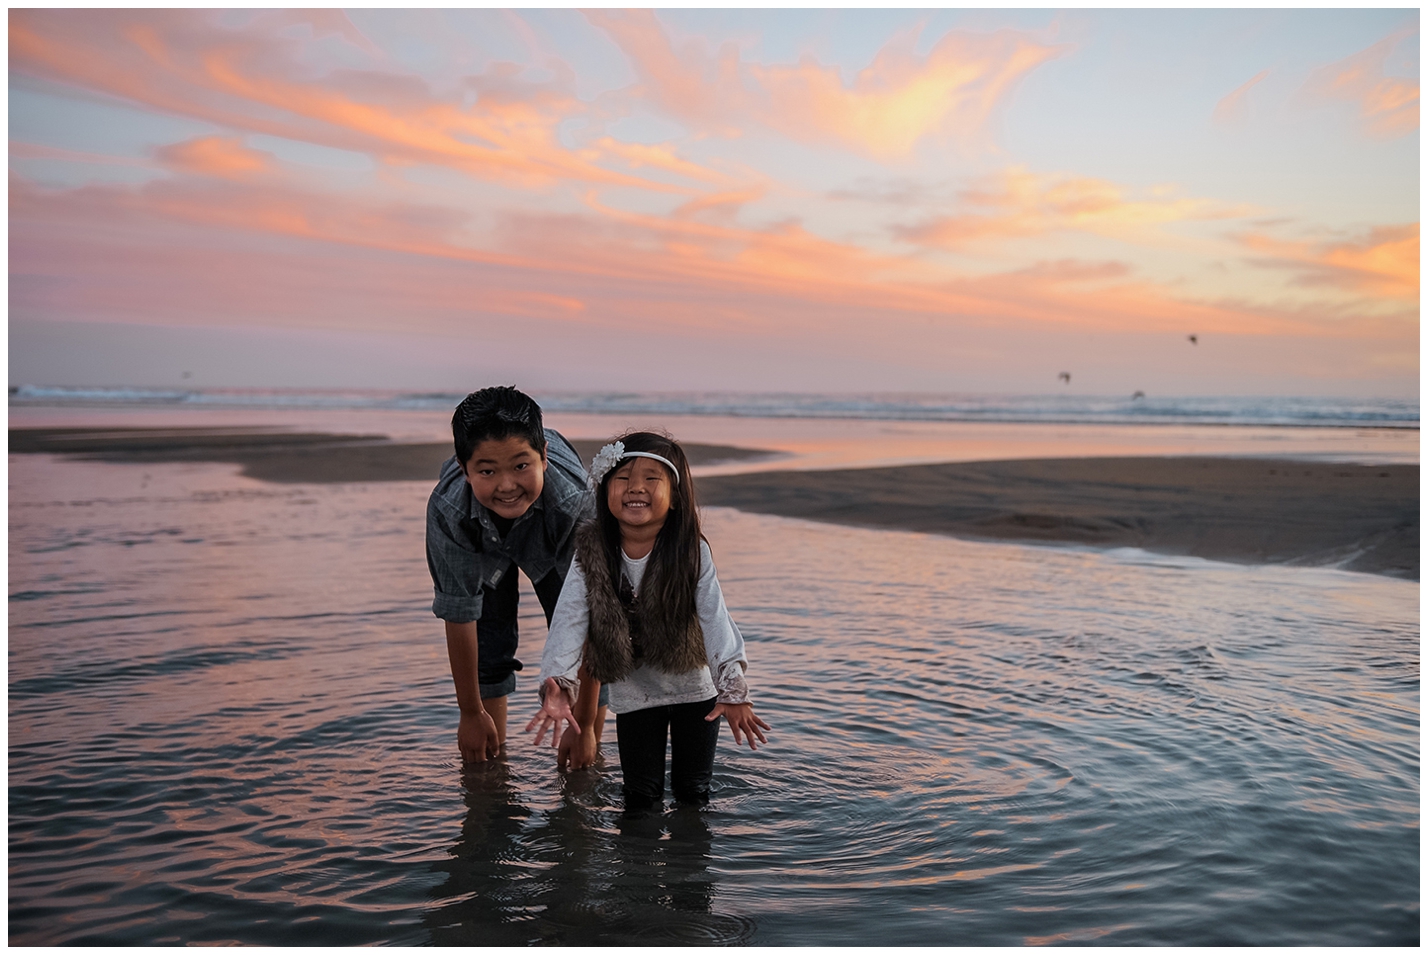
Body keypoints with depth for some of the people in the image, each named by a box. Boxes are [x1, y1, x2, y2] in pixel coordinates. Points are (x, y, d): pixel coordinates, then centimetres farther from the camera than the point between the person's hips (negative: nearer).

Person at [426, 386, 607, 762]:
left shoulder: (576, 500, -45)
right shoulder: (446, 510, -41)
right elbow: (459, 614, -28)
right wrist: (471, 713, -18)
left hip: (553, 545, 0)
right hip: (482, 548, 1)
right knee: (489, 643, -9)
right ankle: (492, 761, 12)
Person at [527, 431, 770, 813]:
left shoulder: (692, 553, -19)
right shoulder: (591, 557, -16)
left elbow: (715, 620, -24)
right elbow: (569, 621, -24)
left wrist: (732, 690, -34)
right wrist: (557, 686, -39)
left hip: (695, 686, 0)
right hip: (633, 693, 1)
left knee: (693, 791, 11)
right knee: (641, 796, 5)